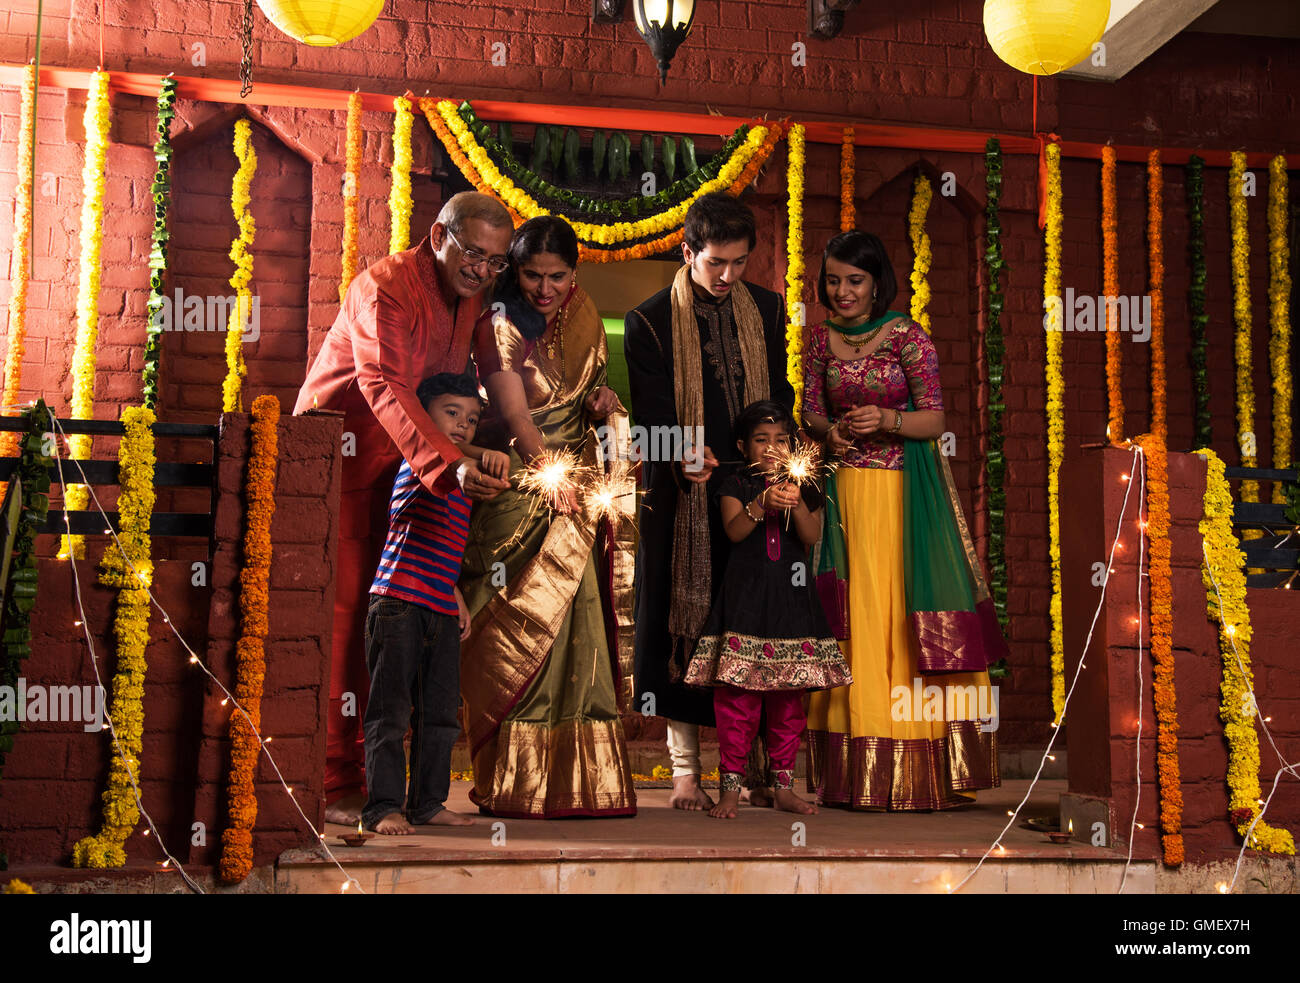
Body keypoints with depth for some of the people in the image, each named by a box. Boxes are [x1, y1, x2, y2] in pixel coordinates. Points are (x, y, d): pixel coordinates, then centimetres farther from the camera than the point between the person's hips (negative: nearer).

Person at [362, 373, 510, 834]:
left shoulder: (459, 479, 20)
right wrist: (482, 455, -46)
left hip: (441, 610, 8)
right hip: (398, 602, -8)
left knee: (440, 713, 11)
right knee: (390, 711, -3)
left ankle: (427, 803, 21)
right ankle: (383, 806, 4)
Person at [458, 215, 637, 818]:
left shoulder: (582, 315, 11)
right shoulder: (499, 325, -6)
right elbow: (515, 413, -18)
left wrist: (604, 400, -1)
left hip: (580, 484, 5)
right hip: (523, 486, -5)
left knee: (581, 623, 1)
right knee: (526, 630, -7)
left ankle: (580, 783, 8)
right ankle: (519, 785, 1)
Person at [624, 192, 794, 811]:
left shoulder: (765, 309, 11)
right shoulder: (648, 322, 0)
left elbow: (780, 394, 15)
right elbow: (651, 416, -5)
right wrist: (682, 457, -25)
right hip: (683, 497, -3)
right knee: (683, 620, 0)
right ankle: (685, 767, 9)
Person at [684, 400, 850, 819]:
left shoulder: (803, 488, 12)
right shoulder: (735, 485, 6)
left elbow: (812, 536, -3)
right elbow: (734, 531, -10)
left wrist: (796, 503, -19)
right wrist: (763, 502, -24)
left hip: (791, 596, 2)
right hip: (745, 595, -2)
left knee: (789, 694, 5)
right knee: (736, 694, -6)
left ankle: (784, 784, 15)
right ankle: (731, 785, 2)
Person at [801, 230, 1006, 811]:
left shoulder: (907, 336, -3)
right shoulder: (821, 338, 8)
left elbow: (936, 419, -4)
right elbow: (811, 409, 11)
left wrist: (887, 420, -21)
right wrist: (829, 430, -10)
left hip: (904, 490, -3)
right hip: (845, 490, 3)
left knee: (906, 610, -6)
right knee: (853, 615, 2)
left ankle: (917, 766, 3)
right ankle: (857, 764, 9)